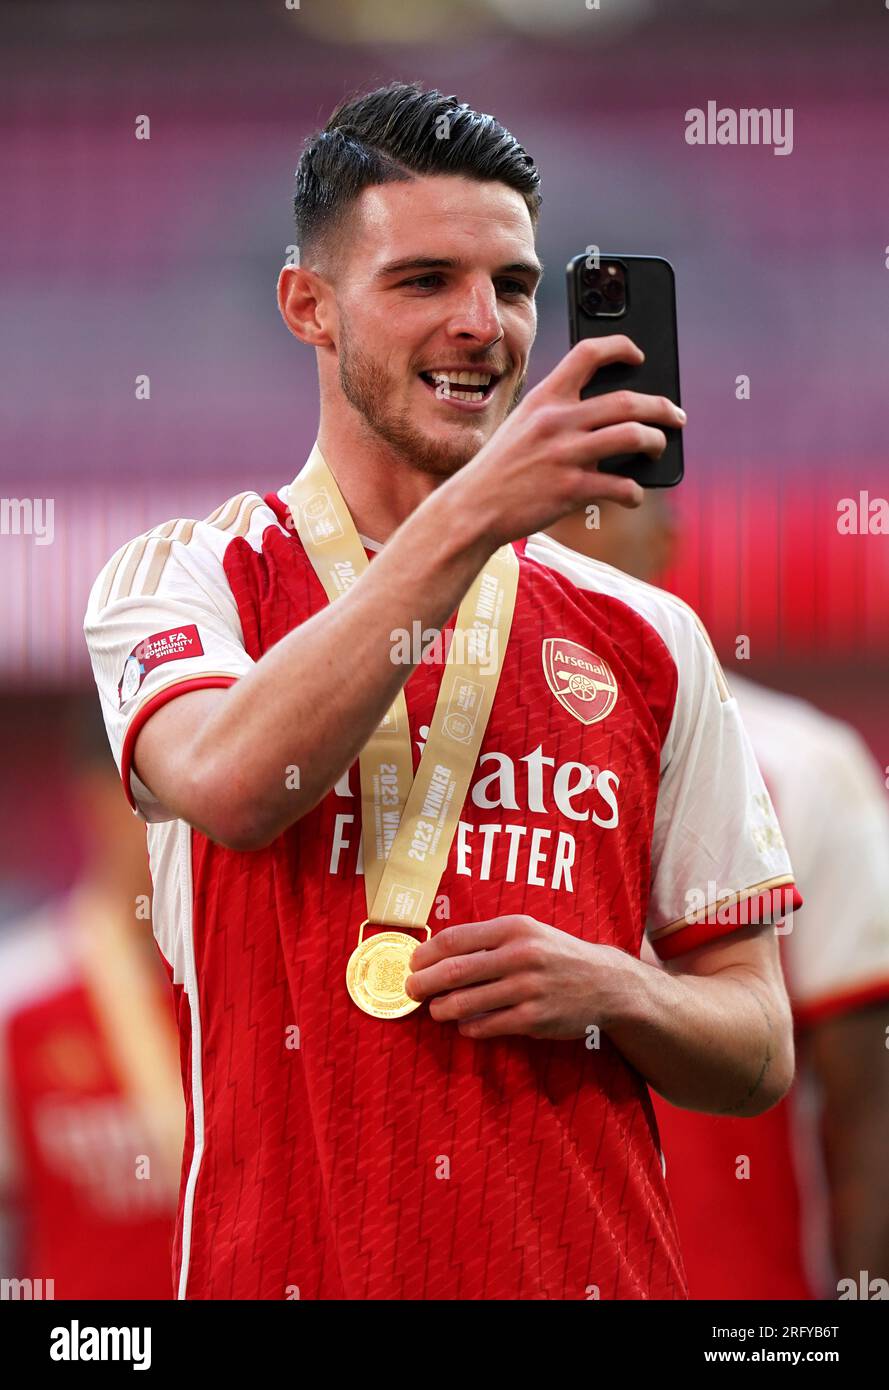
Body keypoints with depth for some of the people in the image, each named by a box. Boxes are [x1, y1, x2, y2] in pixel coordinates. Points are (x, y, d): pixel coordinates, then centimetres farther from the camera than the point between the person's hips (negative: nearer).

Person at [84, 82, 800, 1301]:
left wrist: (612, 991, -10)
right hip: (286, 1265, -2)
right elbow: (228, 784, -20)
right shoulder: (186, 581, 3)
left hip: (589, 1266, 2)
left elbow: (759, 1049, 10)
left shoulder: (643, 639, 8)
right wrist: (469, 515, -22)